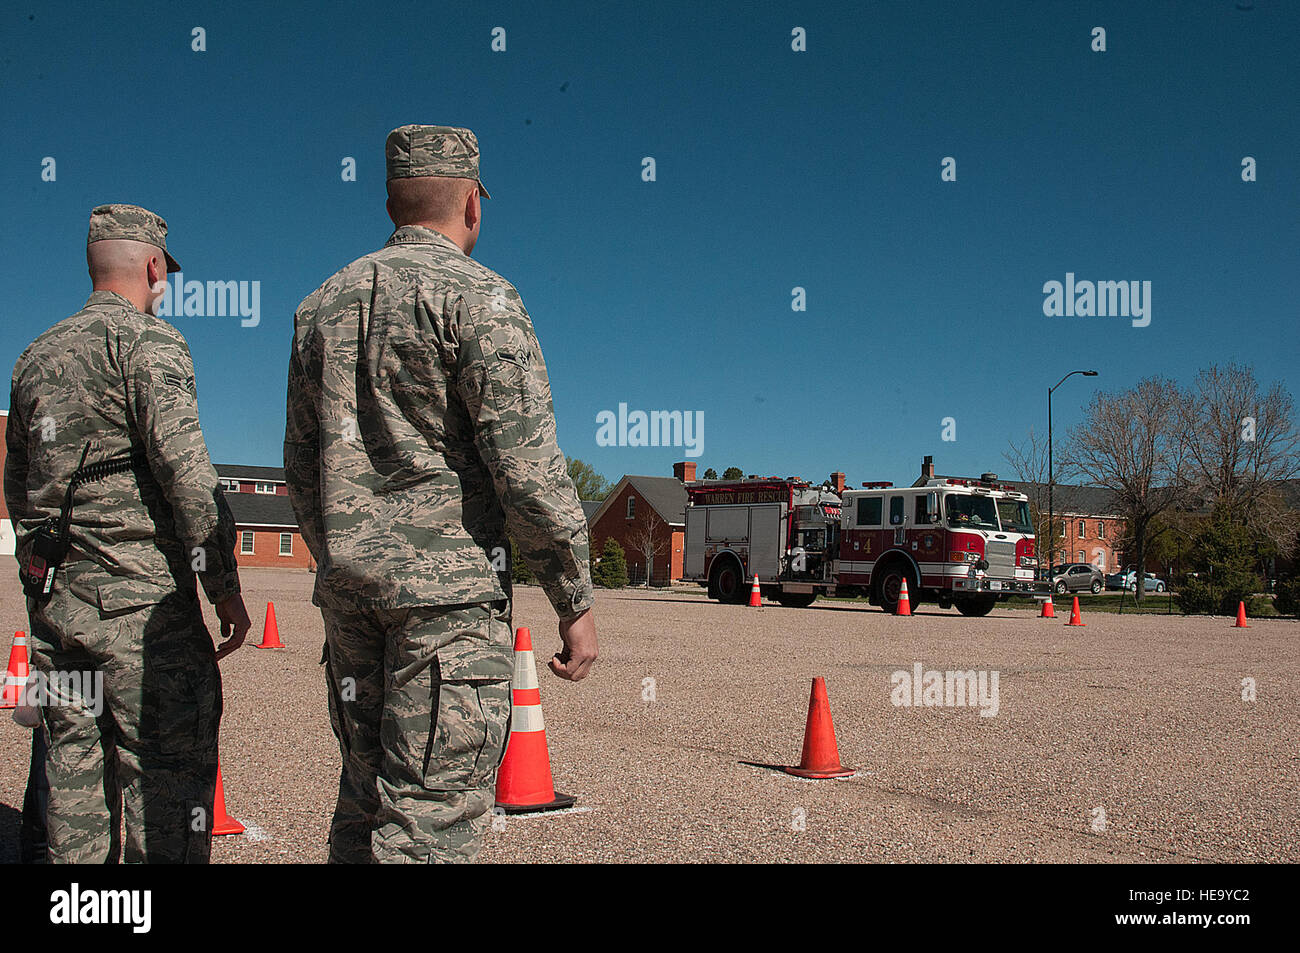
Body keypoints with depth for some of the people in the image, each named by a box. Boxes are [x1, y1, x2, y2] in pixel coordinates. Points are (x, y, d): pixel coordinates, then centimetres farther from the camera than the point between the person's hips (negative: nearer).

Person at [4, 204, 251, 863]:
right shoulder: (148, 341, -6)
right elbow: (184, 466, -17)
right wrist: (224, 584, -14)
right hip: (139, 592, -8)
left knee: (74, 768, 12)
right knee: (167, 769, -5)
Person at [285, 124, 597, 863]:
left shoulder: (325, 304, 15)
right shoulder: (477, 294, -6)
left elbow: (302, 468, 18)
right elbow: (526, 462, -15)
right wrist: (577, 601, -9)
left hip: (349, 582, 7)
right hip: (450, 584, -7)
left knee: (367, 799, 15)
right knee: (432, 816, -4)